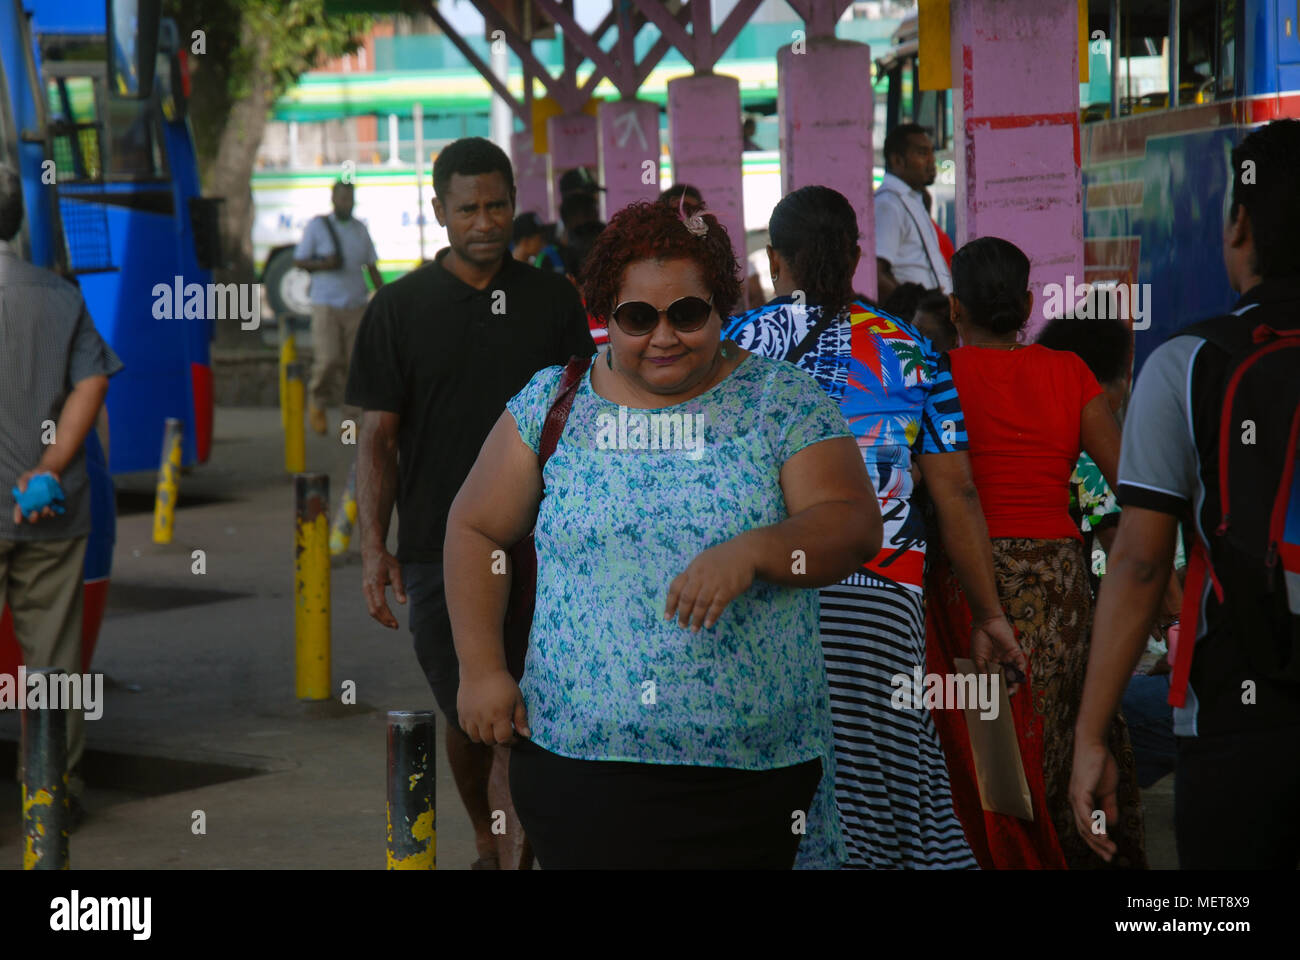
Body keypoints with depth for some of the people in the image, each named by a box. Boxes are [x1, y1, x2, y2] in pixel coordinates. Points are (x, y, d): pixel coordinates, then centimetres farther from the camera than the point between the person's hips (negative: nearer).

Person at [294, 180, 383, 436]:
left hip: (356, 306, 3)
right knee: (328, 359, -15)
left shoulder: (360, 229, 12)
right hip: (326, 305, -3)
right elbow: (299, 261, 5)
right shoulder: (317, 225, 3)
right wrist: (323, 264, -13)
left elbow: (372, 268, 18)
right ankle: (317, 401, 13)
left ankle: (351, 420, 5)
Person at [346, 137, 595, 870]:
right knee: (468, 713, 9)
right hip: (438, 552, 0)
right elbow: (379, 437, 2)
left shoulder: (553, 300, 6)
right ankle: (488, 842, 29)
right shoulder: (400, 308, 2)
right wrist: (375, 549, -5)